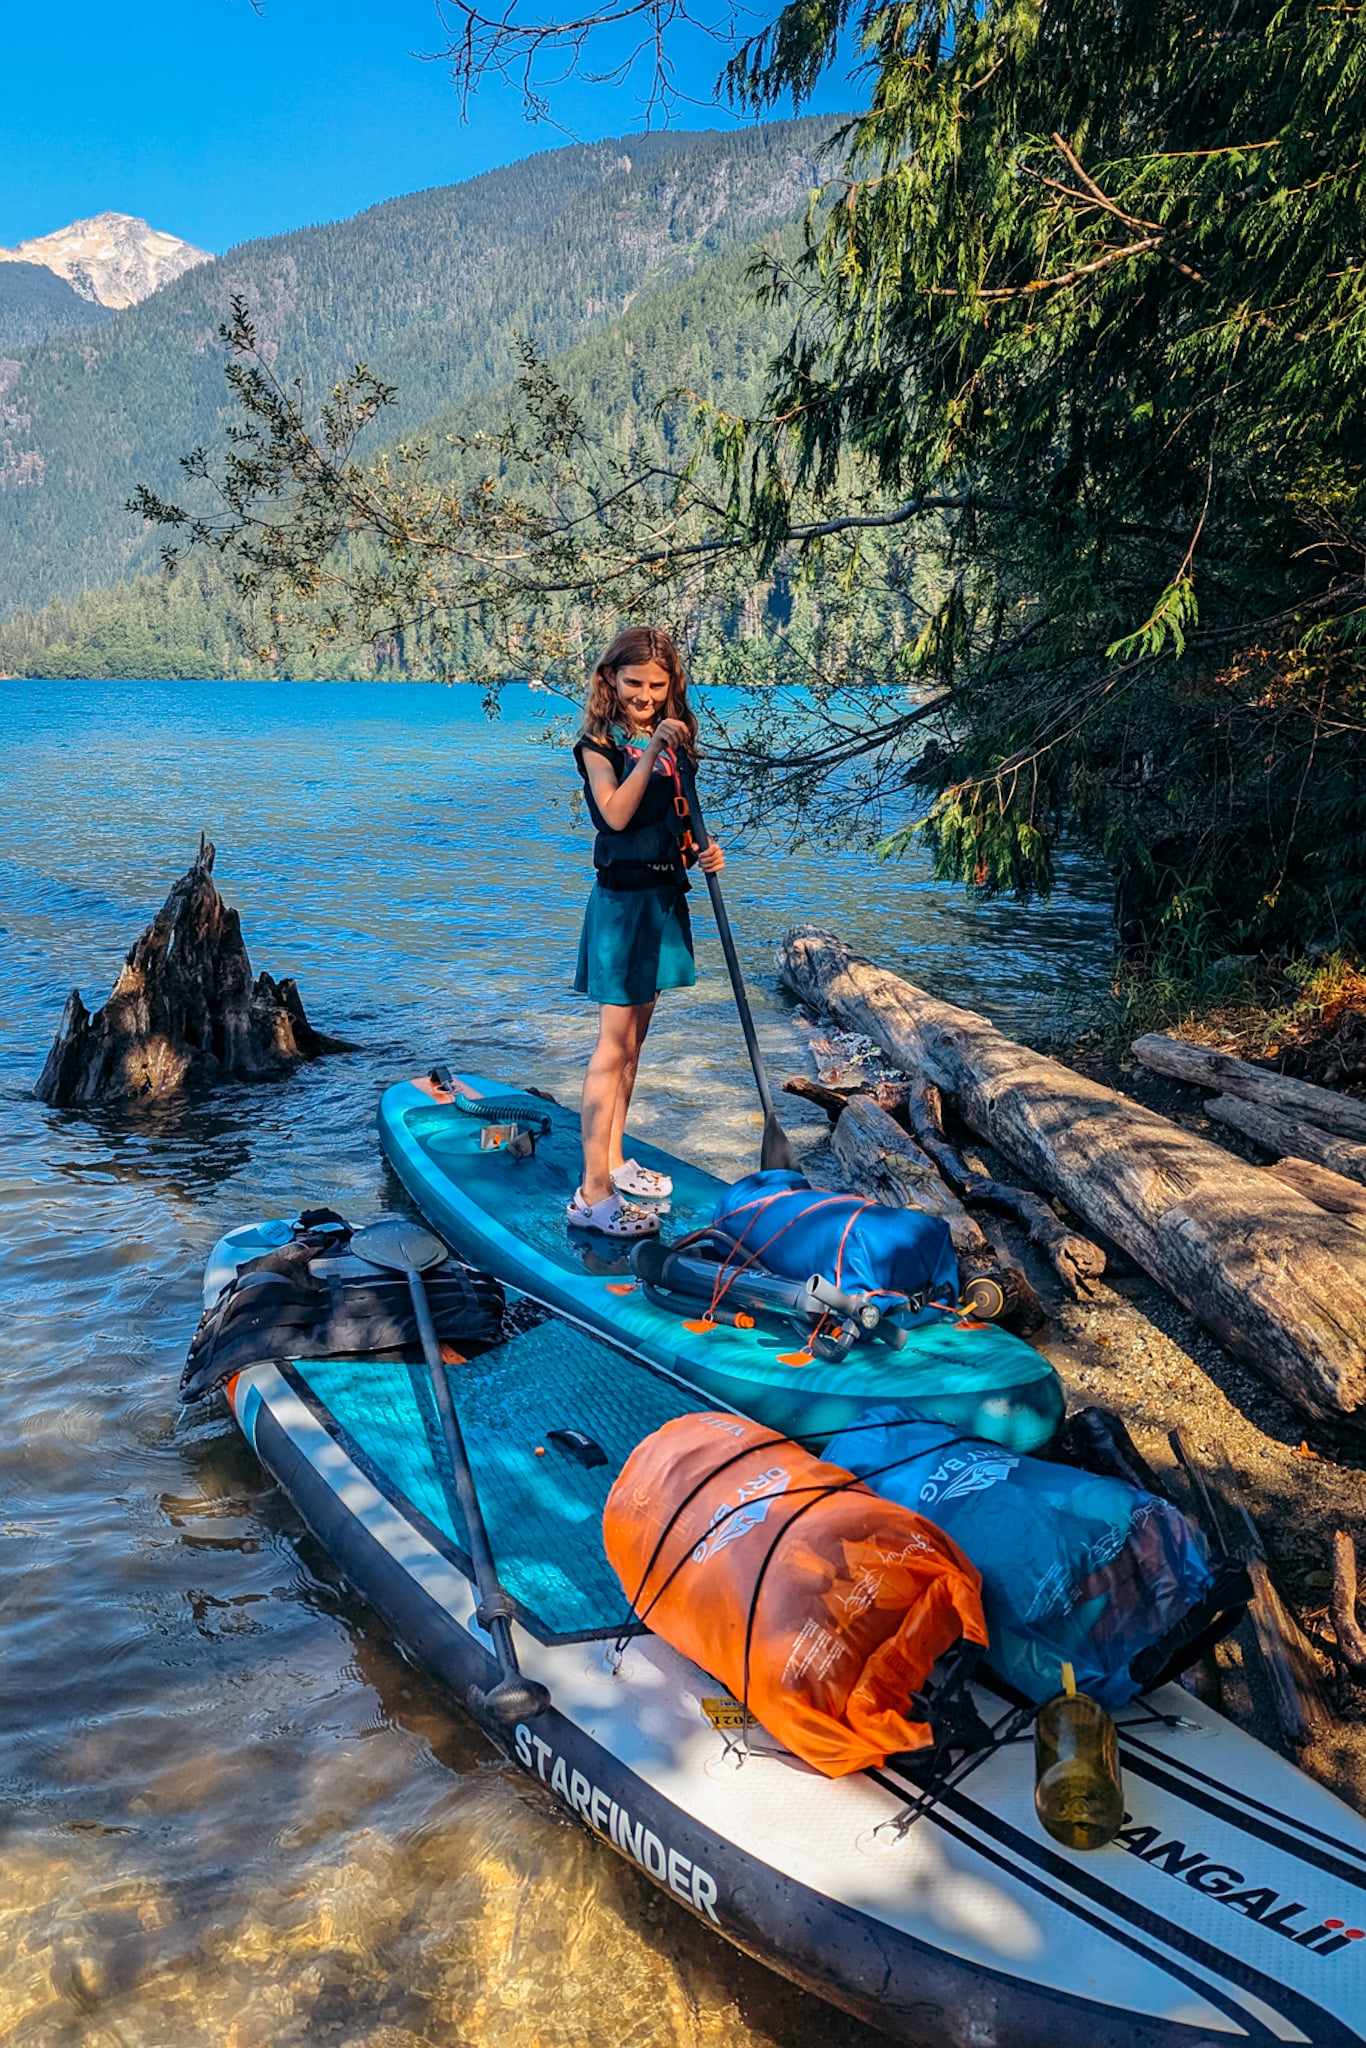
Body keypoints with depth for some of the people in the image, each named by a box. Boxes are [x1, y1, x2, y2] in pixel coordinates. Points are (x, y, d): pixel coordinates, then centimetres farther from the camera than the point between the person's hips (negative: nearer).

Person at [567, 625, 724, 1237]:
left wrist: (703, 852, 0)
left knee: (634, 1039, 14)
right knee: (613, 1044, -10)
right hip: (621, 898, -7)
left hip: (665, 895, 7)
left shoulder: (670, 740, 12)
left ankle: (613, 1159, 27)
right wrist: (651, 750, -31)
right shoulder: (598, 743, -8)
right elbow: (616, 814, -25)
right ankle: (592, 1194, -8)